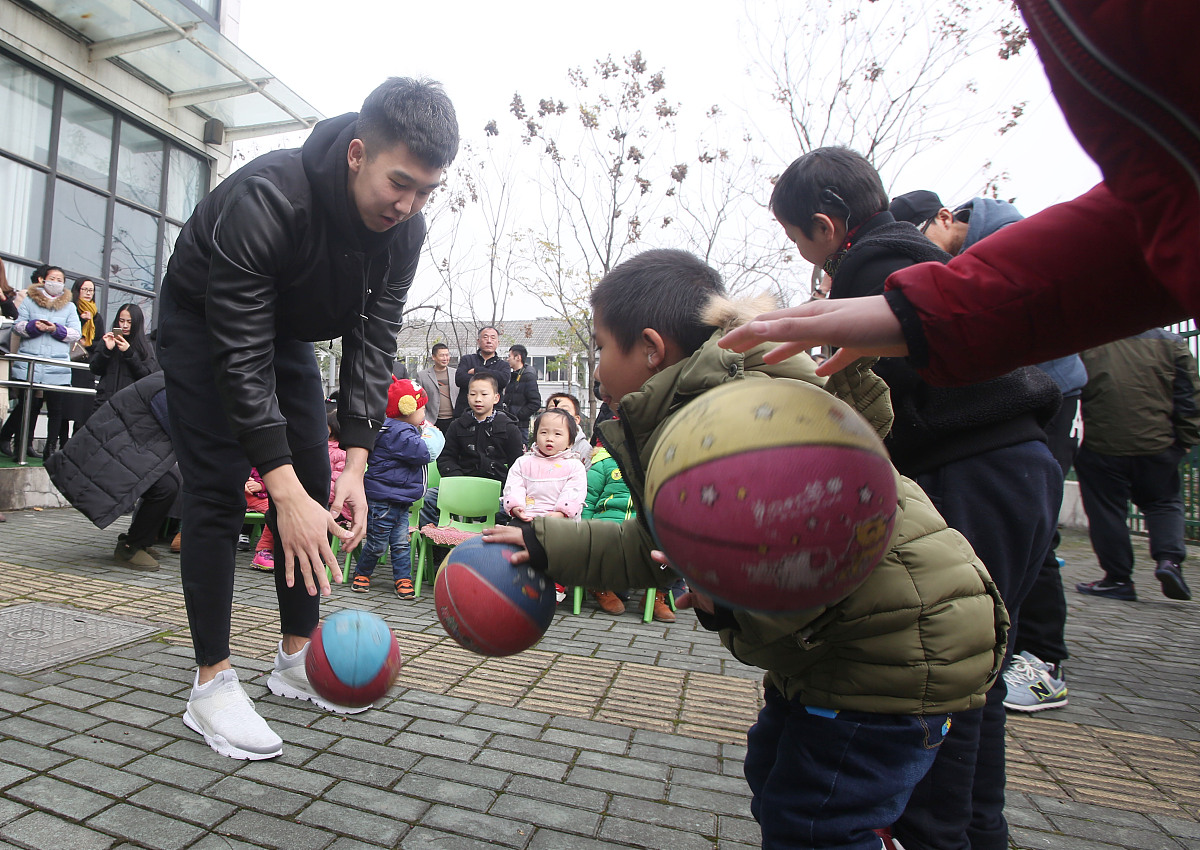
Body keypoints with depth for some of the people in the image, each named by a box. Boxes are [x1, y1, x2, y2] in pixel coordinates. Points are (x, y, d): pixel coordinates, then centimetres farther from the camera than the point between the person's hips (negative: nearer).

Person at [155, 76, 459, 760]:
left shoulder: (405, 227, -20)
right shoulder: (266, 198, -37)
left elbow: (373, 342, -18)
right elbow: (240, 355, -38)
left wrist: (356, 463, -26)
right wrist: (285, 492, -44)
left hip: (289, 327, 5)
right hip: (204, 322, -5)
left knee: (316, 485, 0)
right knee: (218, 490, -13)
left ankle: (297, 655, 13)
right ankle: (212, 682, -1)